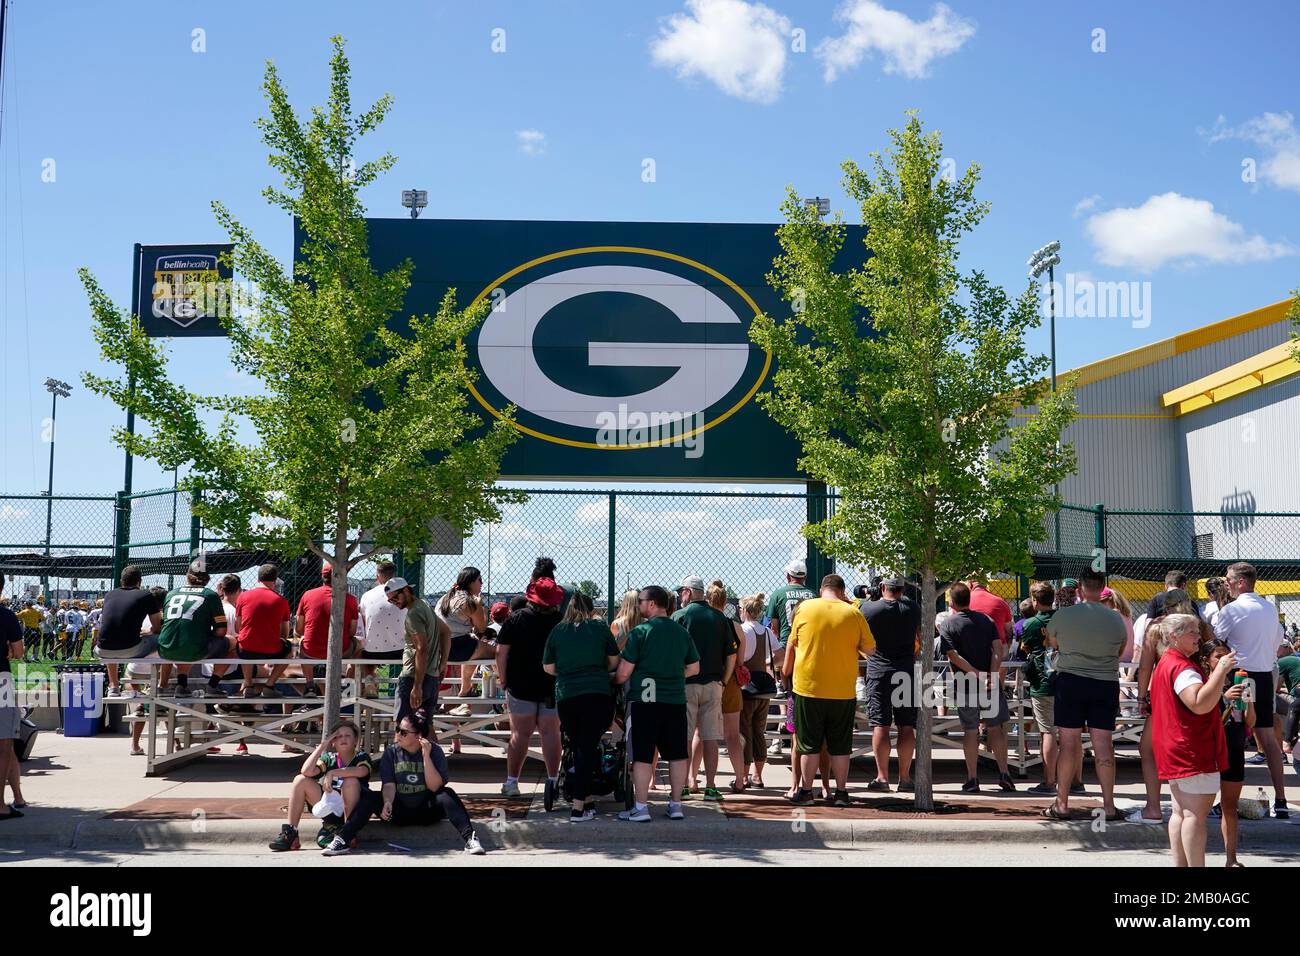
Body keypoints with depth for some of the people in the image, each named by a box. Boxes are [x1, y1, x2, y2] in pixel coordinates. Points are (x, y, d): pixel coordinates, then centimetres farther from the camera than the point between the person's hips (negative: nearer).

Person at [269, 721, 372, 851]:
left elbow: (362, 771, -29)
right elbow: (306, 771, -12)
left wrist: (332, 773, -30)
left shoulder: (362, 757, -3)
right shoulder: (329, 758, 7)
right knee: (301, 780, -8)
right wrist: (322, 746, -11)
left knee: (351, 781, -33)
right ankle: (290, 832, -10)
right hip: (330, 806, 4)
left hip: (353, 808, -4)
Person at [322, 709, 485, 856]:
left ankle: (470, 838, -40)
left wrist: (426, 756, -22)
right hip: (398, 812, 2)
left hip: (426, 810, -2)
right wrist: (387, 802, -32)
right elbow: (388, 784, -10)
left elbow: (434, 787, -15)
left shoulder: (434, 751, -6)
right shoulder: (391, 751, -2)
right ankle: (343, 840, -30)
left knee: (447, 794, -31)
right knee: (367, 796, -22)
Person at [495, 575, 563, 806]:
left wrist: (504, 680, 3)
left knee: (520, 733, 7)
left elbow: (501, 652, -6)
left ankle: (511, 782, 11)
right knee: (550, 733, 7)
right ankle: (553, 779, 1)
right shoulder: (561, 622, -6)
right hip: (552, 687, 0)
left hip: (520, 685, 0)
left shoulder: (516, 619, -5)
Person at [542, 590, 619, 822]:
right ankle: (578, 807, -8)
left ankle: (588, 800, 19)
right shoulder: (599, 627, 6)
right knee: (588, 749, -1)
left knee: (578, 748, 14)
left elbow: (548, 668, 11)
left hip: (566, 697, 2)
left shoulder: (557, 631, 9)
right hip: (598, 695, -2)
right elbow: (614, 661, 13)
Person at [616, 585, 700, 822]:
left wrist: (616, 684, 10)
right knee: (677, 754, 11)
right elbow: (694, 668, 13)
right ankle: (675, 804, 15)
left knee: (642, 756, 1)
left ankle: (641, 807, 2)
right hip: (676, 700, 4)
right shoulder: (682, 632, 7)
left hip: (645, 700, -4)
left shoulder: (640, 631, -8)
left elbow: (624, 671, -9)